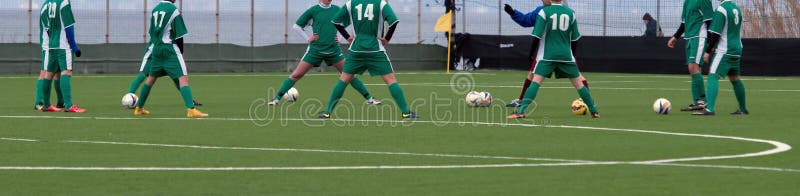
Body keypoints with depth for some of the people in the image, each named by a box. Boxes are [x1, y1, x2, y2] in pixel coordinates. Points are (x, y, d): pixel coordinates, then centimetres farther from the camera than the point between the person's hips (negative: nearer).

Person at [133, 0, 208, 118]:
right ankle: (191, 110, -28)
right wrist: (180, 53, 1)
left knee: (151, 77, 21)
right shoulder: (173, 10, -9)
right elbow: (179, 36, -9)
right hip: (170, 49, -7)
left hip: (156, 49, 7)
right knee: (183, 78, -13)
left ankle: (139, 108, 29)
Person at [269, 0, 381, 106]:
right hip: (316, 49, -2)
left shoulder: (337, 10, 4)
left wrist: (337, 37, 8)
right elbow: (297, 26, 3)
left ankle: (369, 99, 10)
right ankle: (276, 99, 4)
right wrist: (308, 39, -4)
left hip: (333, 49, 2)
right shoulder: (313, 10, -4)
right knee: (296, 75, -4)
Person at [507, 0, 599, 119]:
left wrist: (532, 52, 6)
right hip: (566, 55, 3)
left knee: (536, 81, -8)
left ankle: (521, 111, -20)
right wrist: (572, 54, 25)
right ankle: (594, 111, 16)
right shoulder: (570, 13, 5)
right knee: (578, 83, 11)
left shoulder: (544, 12, -5)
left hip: (548, 55, -3)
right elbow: (575, 38, 11)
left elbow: (537, 35, -7)